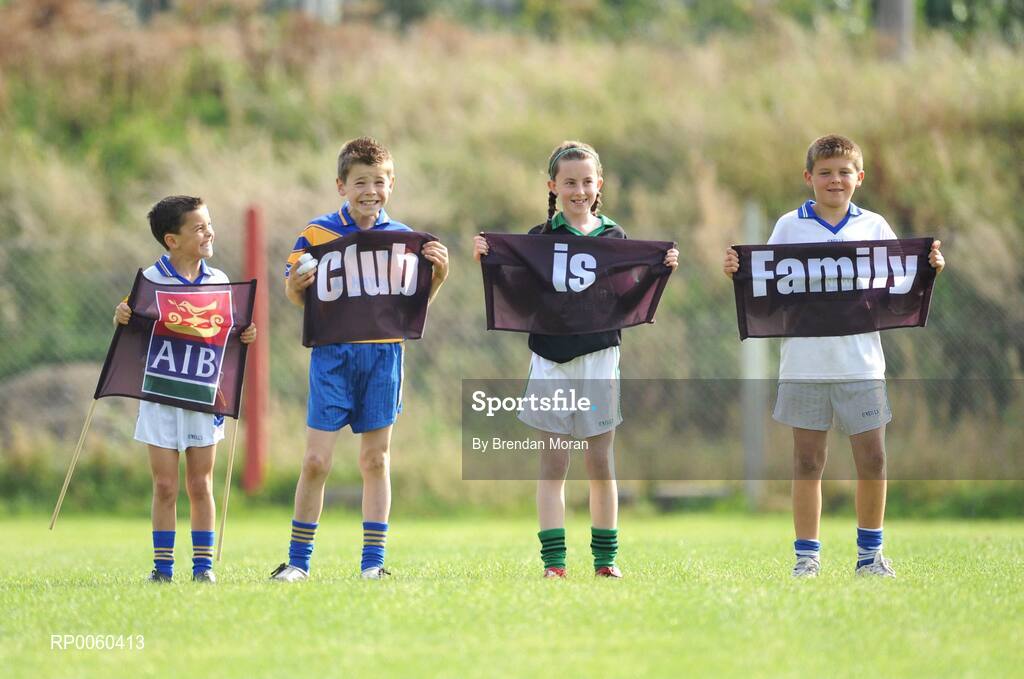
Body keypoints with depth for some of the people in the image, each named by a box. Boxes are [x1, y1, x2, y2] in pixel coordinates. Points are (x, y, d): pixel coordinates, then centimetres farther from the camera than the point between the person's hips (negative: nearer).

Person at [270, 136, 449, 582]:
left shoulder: (403, 239, 7)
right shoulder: (316, 234, 1)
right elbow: (295, 298, 6)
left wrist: (439, 273, -6)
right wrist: (295, 286, -16)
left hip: (383, 353, 2)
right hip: (332, 353, -2)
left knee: (376, 459, 6)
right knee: (316, 461, -4)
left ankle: (373, 562, 10)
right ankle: (298, 561, 6)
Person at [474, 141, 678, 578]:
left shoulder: (614, 237, 8)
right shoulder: (540, 239, 2)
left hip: (599, 357, 1)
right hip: (551, 359, -1)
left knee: (601, 464, 6)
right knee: (553, 464, -1)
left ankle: (606, 558, 13)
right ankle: (554, 562, 0)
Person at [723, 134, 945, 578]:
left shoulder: (874, 227, 7)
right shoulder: (790, 227, 5)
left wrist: (930, 270, -10)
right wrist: (737, 273, -13)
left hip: (861, 362, 1)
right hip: (805, 363, -1)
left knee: (872, 458, 1)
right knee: (808, 460, 4)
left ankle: (870, 553, 15)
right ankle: (806, 557, 10)